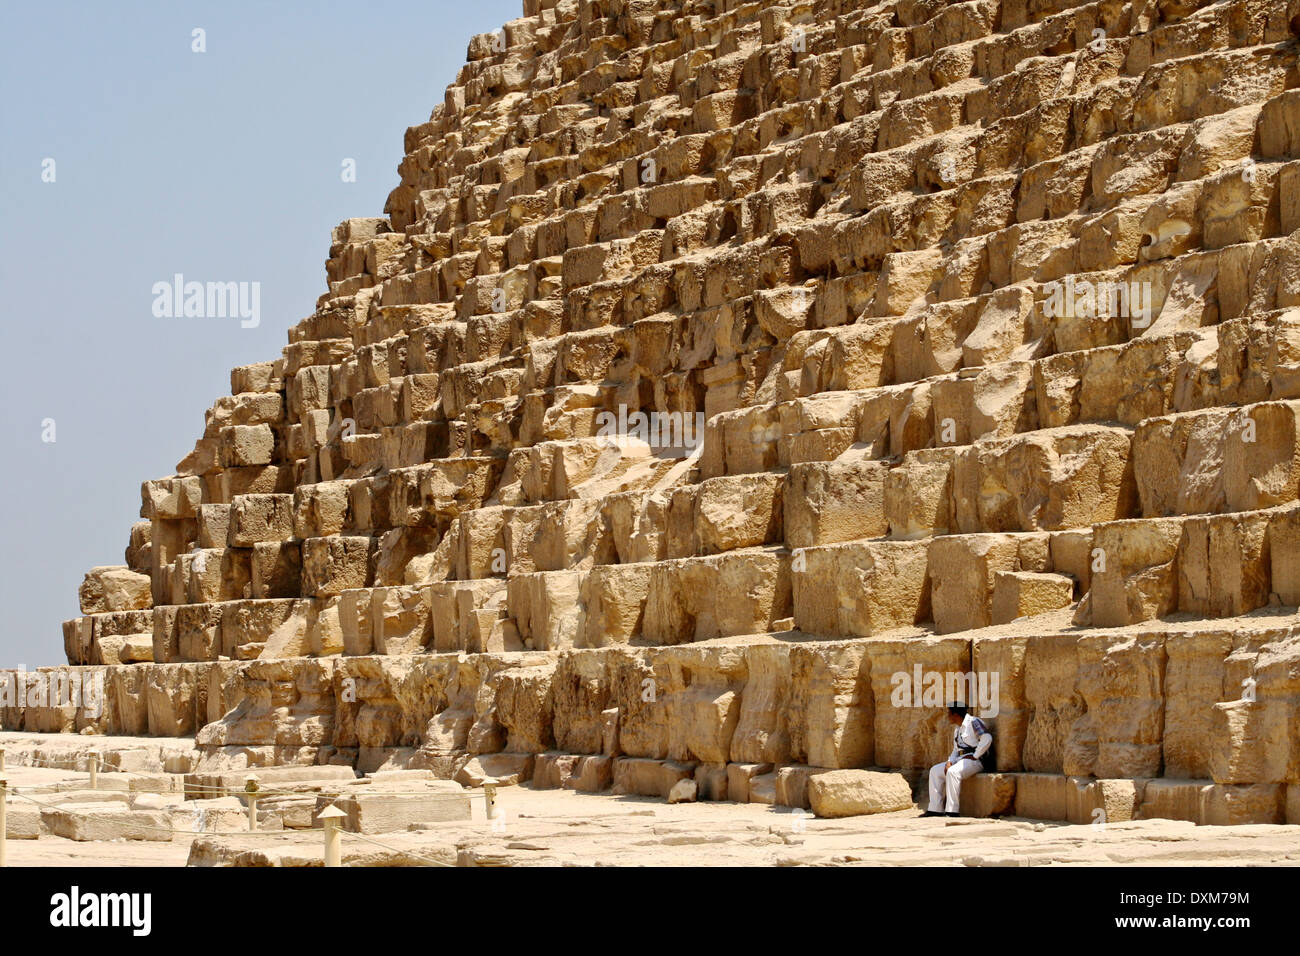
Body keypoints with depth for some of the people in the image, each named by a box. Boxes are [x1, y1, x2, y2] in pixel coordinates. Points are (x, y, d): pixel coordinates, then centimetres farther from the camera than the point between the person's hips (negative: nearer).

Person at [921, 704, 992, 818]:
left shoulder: (973, 722, -8)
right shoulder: (957, 730, 21)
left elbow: (987, 738, -22)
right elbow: (956, 750, 24)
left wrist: (975, 756, -20)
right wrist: (950, 762, 3)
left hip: (975, 761, -10)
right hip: (960, 760, 10)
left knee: (952, 772, -33)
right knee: (935, 771, 2)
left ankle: (952, 811, -35)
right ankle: (935, 809, -5)